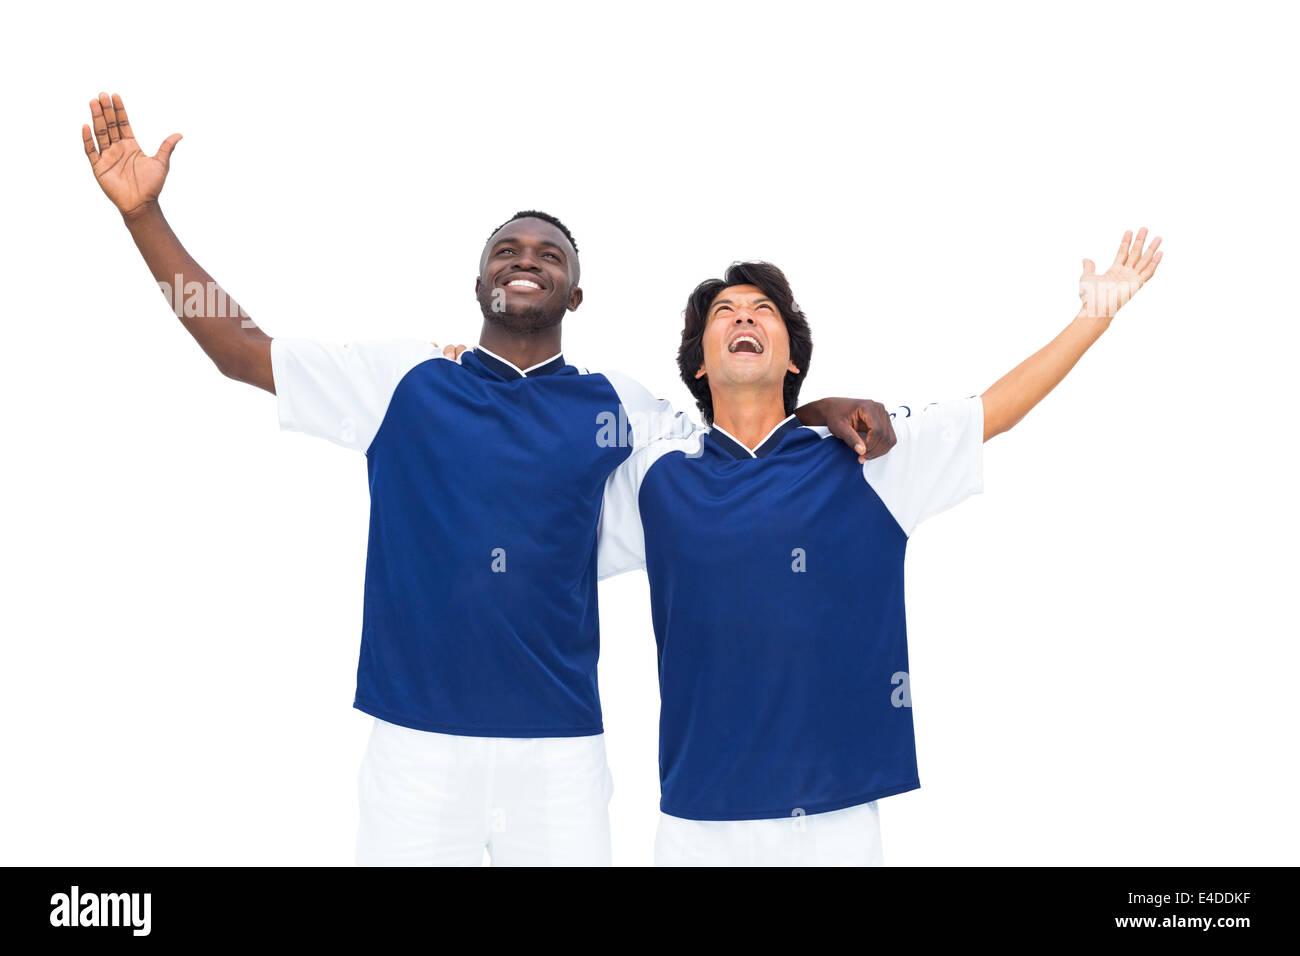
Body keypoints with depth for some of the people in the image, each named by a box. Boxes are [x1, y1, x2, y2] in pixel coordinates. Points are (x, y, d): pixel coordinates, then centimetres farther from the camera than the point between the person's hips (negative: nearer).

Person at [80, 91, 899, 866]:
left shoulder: (612, 405, 7)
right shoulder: (404, 380, 4)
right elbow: (240, 349, 5)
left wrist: (825, 410, 1)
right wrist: (143, 213, 0)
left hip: (562, 742, 1)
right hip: (417, 736, -1)